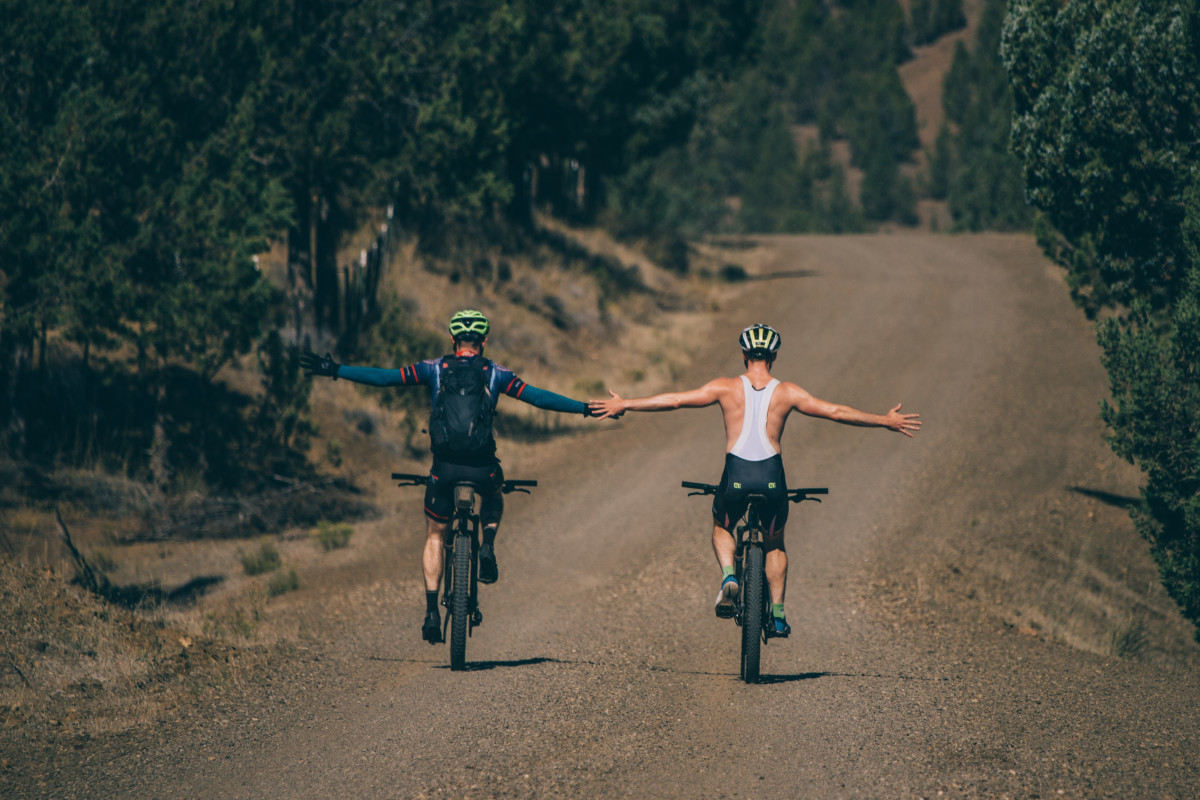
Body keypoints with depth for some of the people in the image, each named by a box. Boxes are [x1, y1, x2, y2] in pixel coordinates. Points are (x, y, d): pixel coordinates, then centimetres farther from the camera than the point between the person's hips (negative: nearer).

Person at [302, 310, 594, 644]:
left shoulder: (435, 369, 9)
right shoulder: (495, 374, 8)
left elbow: (383, 377, 6)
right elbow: (538, 397, 5)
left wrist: (334, 371, 12)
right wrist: (586, 409, 12)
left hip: (444, 466, 0)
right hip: (482, 466, 0)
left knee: (435, 537, 16)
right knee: (493, 497, 37)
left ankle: (432, 610, 3)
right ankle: (488, 545, 11)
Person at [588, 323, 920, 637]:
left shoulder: (726, 387, 3)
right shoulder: (787, 393, 4)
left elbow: (674, 400, 5)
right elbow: (836, 412, 8)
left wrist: (623, 405, 14)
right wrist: (886, 421, 18)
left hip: (736, 475, -1)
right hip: (772, 475, 1)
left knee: (722, 529, 28)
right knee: (775, 542, 25)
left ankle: (729, 577, -1)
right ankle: (778, 613, 19)